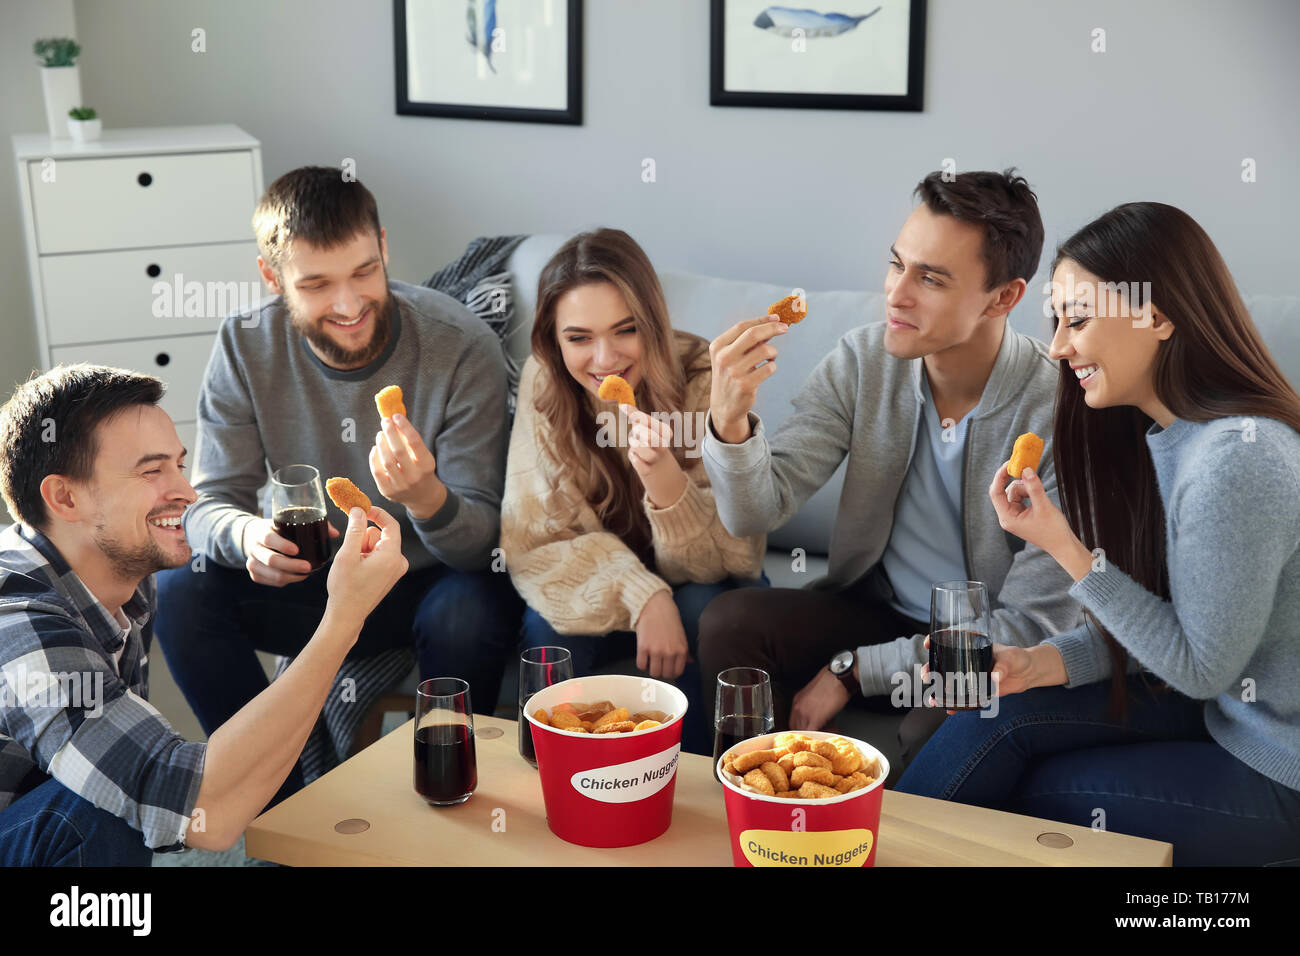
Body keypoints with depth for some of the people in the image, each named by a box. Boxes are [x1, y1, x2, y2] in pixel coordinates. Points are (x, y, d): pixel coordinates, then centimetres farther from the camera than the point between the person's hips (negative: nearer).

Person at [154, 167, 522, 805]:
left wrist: (427, 498, -43)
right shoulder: (245, 348, -10)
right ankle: (283, 802, -4)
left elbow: (484, 538, -19)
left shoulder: (463, 349, -19)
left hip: (429, 581, -3)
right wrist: (247, 536, -34)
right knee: (181, 591, -20)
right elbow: (209, 504, -8)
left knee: (470, 610, -36)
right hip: (312, 581, 3)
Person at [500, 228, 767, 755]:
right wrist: (640, 594, -34)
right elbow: (532, 544, -17)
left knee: (702, 612, -32)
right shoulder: (543, 385, -16)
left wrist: (661, 474, -42)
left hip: (702, 593, -1)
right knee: (549, 627, -29)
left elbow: (729, 559, -22)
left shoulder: (704, 380, -23)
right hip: (594, 593, 1)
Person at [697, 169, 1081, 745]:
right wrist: (730, 418, -33)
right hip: (875, 606, 5)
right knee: (728, 624, -18)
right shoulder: (863, 361, -9)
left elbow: (1030, 627, -18)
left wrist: (852, 670, -18)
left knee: (940, 731, -34)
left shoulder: (1061, 412, -23)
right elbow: (756, 512, -11)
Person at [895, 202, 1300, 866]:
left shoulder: (1239, 459, -28)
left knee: (1017, 797, -4)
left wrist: (1065, 548, -21)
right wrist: (1041, 663, -10)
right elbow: (1155, 616, 5)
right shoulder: (1157, 432, 1)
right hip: (1216, 706, 7)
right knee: (1002, 719, -8)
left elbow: (1201, 665, -19)